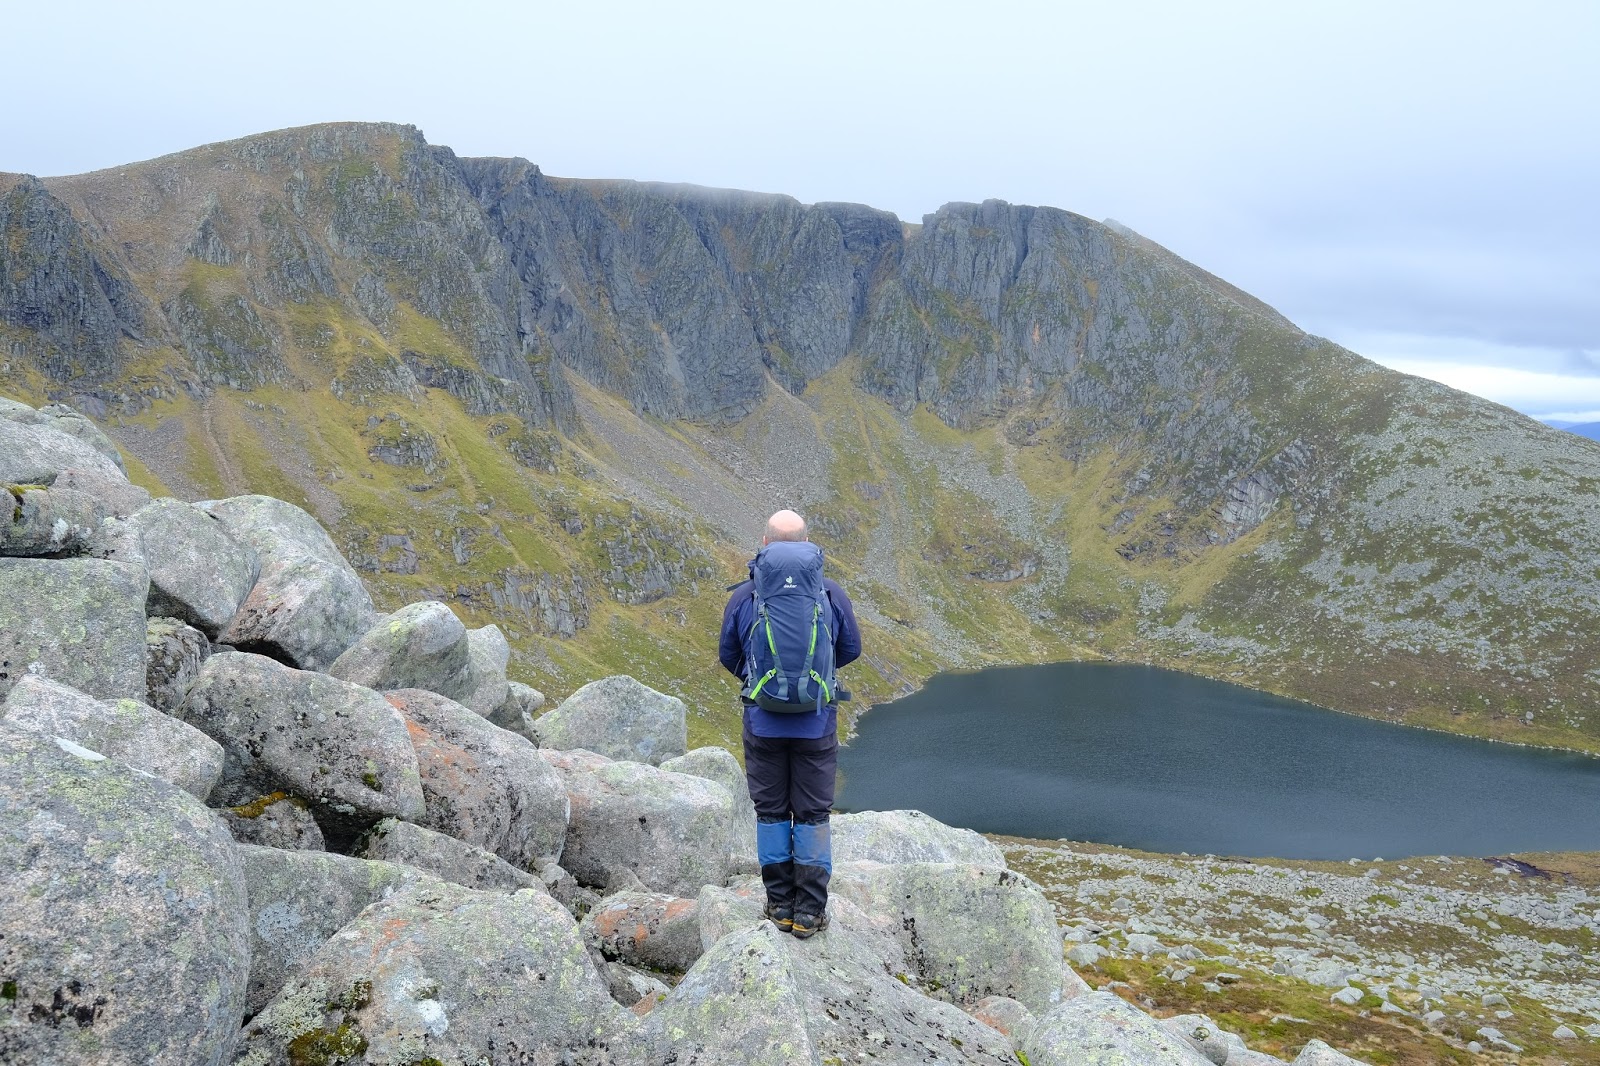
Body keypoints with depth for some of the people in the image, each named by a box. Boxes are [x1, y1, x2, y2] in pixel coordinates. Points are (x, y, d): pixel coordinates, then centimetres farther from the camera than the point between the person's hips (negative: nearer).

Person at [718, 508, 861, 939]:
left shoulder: (742, 597, -5)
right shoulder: (832, 594, -4)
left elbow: (728, 655, 8)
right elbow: (851, 649, 10)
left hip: (763, 721, 0)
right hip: (817, 722, 0)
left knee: (771, 811, 13)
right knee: (813, 814, 9)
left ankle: (780, 904, 20)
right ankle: (809, 911, 12)